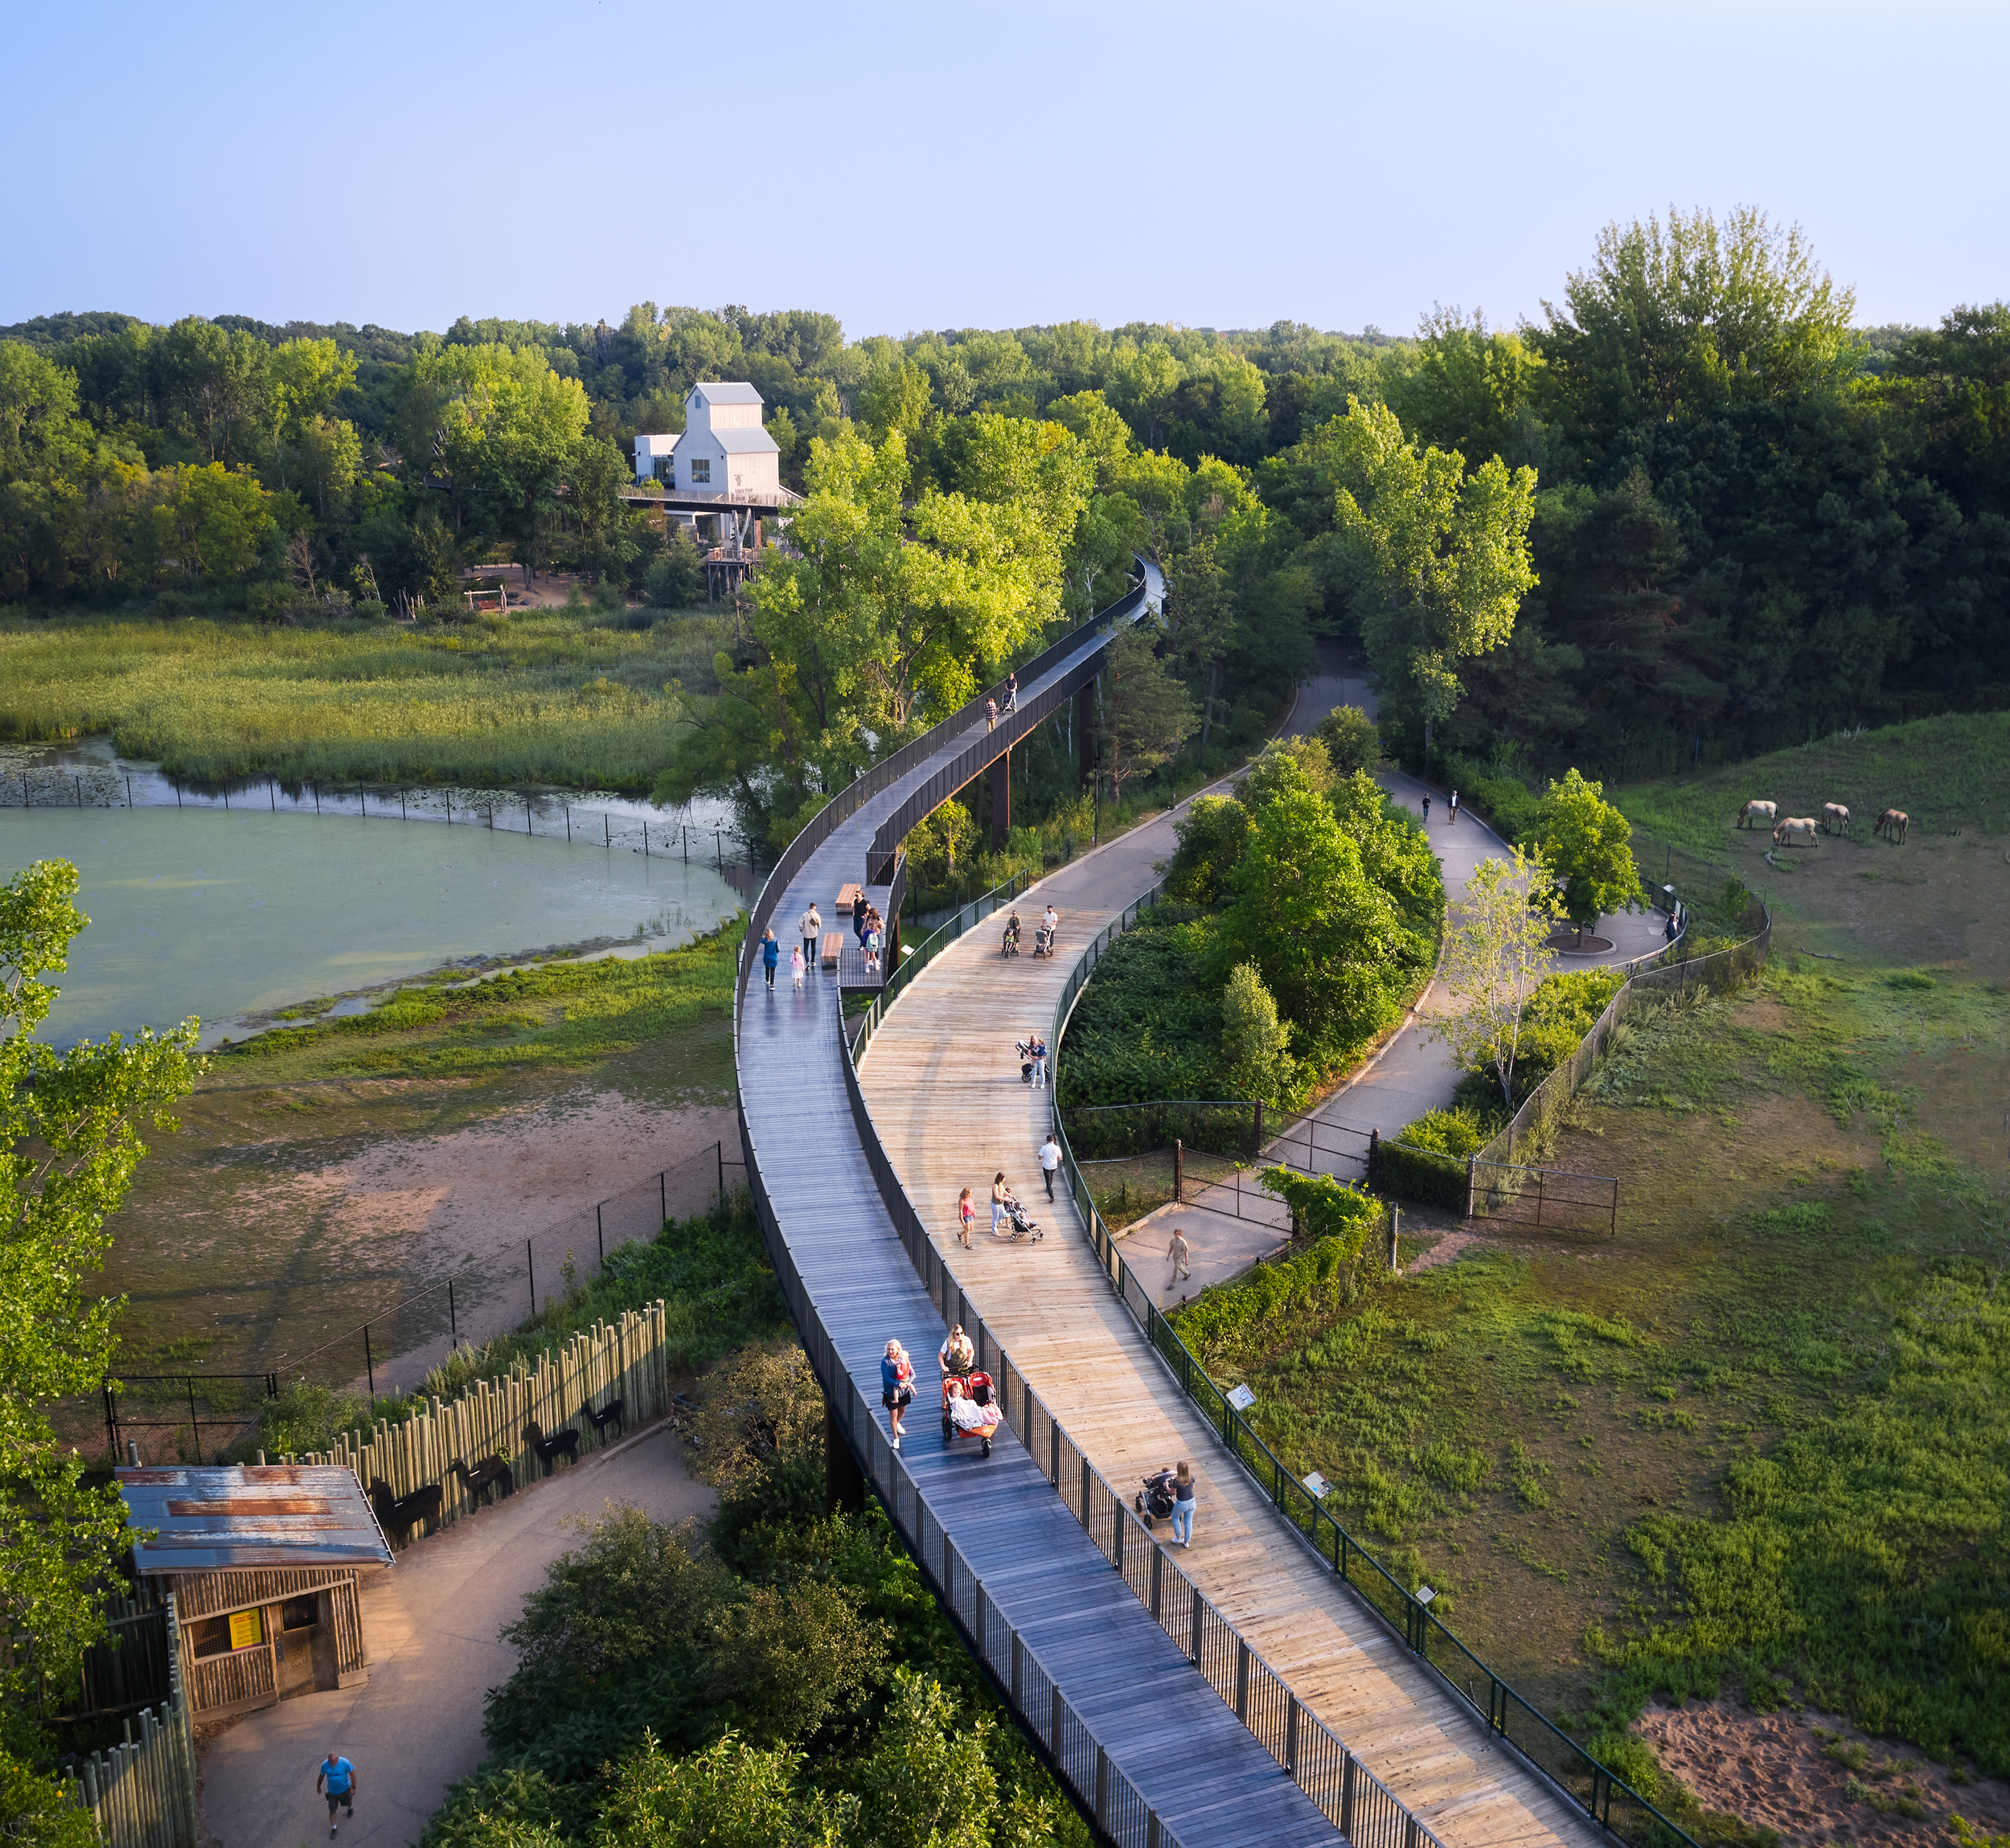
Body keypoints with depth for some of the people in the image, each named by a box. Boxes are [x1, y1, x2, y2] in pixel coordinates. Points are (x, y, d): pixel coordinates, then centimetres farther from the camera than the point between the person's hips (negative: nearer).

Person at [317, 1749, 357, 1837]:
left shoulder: (345, 1762, -29)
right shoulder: (325, 1765, -23)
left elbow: (352, 1774, -16)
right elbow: (321, 1776, -2)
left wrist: (353, 1788, -14)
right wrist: (318, 1786, 11)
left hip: (345, 1789, -1)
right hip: (332, 1791, 1)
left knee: (348, 1802, 25)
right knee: (332, 1810, 8)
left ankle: (350, 1808, 62)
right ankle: (333, 1828, 31)